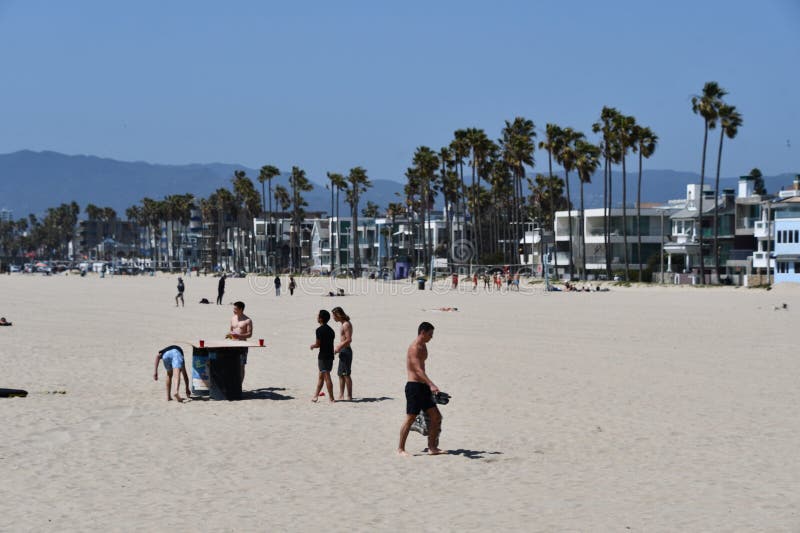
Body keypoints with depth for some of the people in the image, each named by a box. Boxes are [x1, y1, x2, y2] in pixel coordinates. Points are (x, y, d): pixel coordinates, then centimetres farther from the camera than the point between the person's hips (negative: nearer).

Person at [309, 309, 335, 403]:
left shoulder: (320, 330, -14)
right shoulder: (330, 329, 11)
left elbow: (318, 344, -13)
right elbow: (329, 342, 12)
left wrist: (313, 346, 7)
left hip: (323, 356, -8)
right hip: (330, 355, 8)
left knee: (326, 377, -5)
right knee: (321, 376, 15)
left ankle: (331, 398, -4)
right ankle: (316, 396, 21)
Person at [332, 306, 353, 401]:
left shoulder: (346, 324, -14)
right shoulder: (344, 324, 16)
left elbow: (349, 339, -22)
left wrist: (338, 348, -19)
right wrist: (337, 348, 16)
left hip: (346, 351, -10)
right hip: (343, 351, 10)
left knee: (346, 374, -7)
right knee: (341, 374, 11)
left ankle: (349, 396, -4)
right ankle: (341, 396, 14)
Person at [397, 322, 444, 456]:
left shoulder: (423, 347, 15)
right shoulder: (414, 348, -15)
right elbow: (418, 369, -27)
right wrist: (431, 384, -37)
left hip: (423, 386, 9)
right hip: (414, 386, -9)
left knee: (436, 417, 6)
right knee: (410, 418, -3)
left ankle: (432, 447, 11)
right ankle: (400, 448, 7)